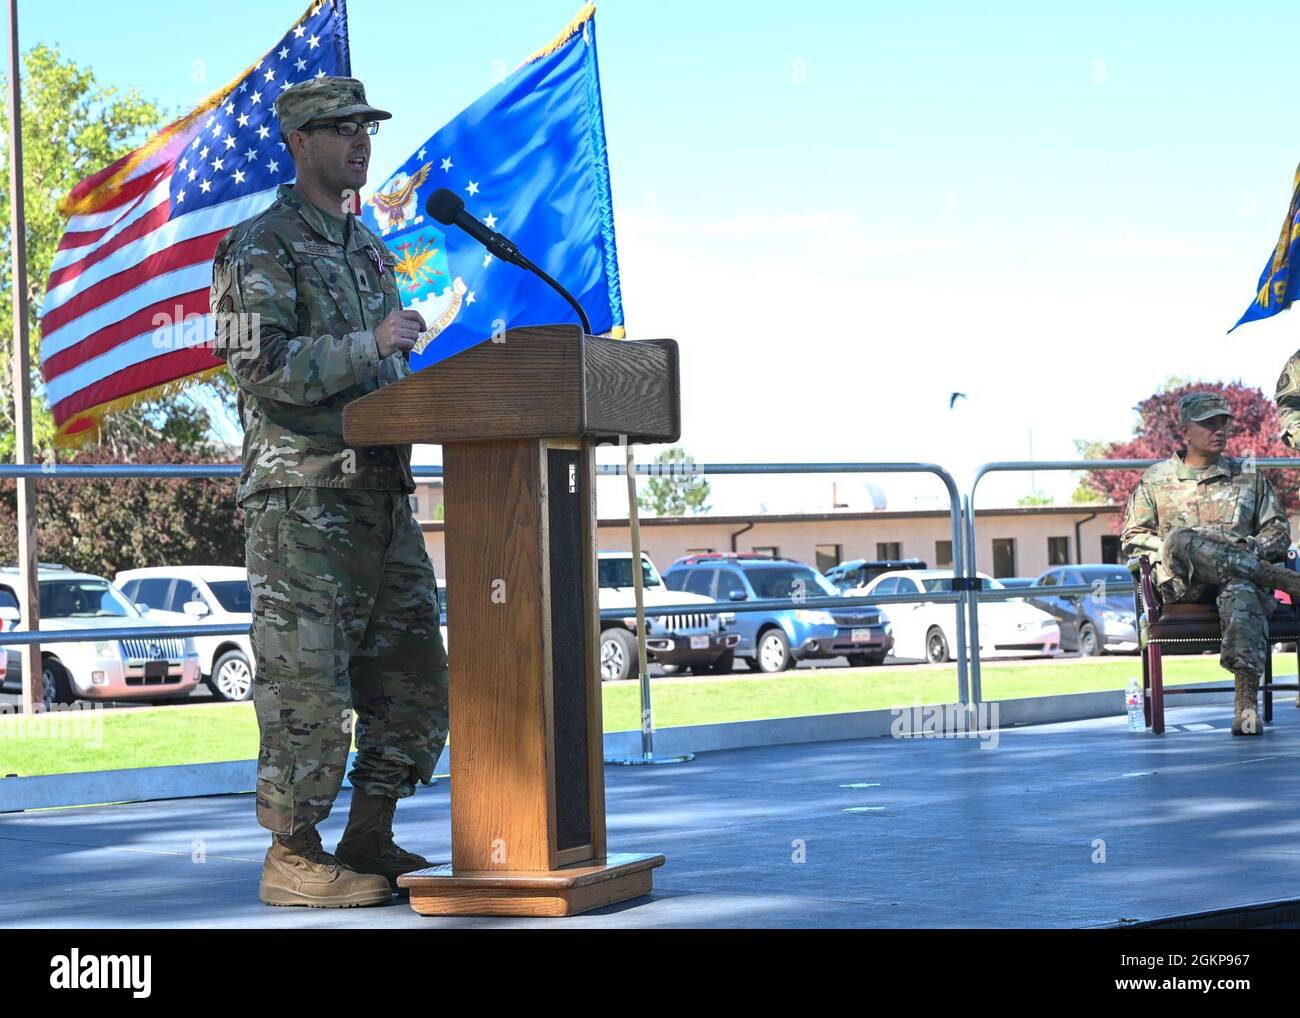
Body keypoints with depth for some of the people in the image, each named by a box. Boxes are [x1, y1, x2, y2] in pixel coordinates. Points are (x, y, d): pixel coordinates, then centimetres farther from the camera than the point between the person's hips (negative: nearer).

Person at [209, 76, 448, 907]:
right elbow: (264, 369, -18)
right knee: (307, 683, -6)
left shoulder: (369, 247, 20)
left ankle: (369, 842, 16)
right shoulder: (261, 247, -6)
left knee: (413, 678, 8)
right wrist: (370, 346, -22)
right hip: (303, 500, -8)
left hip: (384, 492, 8)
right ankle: (293, 857, 1)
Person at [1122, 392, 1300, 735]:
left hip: (1243, 572, 0)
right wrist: (1171, 549, -4)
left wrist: (1255, 548, -3)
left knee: (1243, 591, -41)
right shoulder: (1157, 479, 20)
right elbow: (1133, 537, 16)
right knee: (1181, 539, -38)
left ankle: (1246, 703, -59)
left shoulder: (1249, 476, 24)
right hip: (1183, 586, 0)